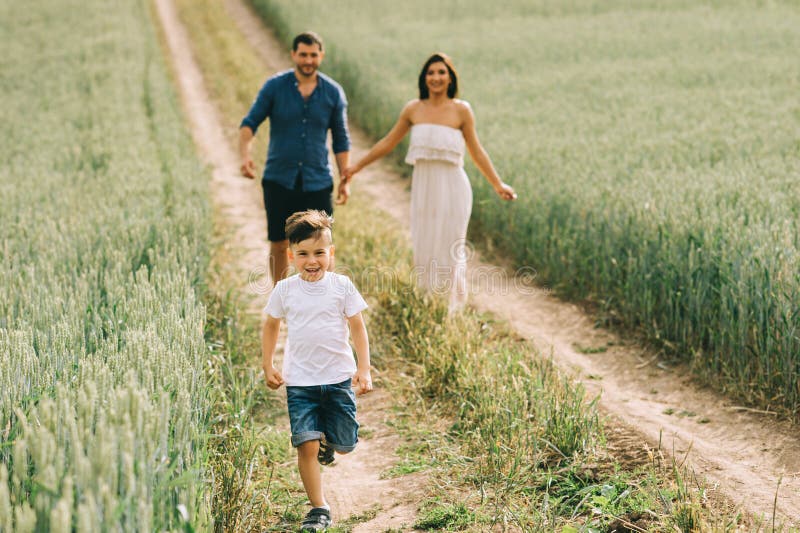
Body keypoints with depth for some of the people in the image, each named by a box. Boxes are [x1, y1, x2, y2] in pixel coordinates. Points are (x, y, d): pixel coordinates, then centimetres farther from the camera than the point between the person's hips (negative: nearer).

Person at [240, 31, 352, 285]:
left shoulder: (333, 92, 3)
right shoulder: (275, 86, -2)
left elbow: (341, 139, 10)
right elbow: (250, 123, -1)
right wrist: (245, 155, -20)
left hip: (317, 181, 0)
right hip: (279, 179, 0)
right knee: (278, 245, 6)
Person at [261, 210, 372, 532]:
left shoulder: (341, 286, -4)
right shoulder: (285, 290, -2)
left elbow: (358, 328, 1)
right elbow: (271, 326, 13)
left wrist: (364, 369, -5)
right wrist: (268, 366, 10)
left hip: (339, 378, 0)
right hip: (300, 382, 0)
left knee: (344, 446, 8)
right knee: (306, 447, -9)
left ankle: (327, 441, 43)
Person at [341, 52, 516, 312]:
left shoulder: (461, 110, -2)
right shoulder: (413, 109, 4)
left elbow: (476, 151, 5)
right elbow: (388, 142, 14)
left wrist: (498, 185, 4)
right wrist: (356, 167, 16)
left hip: (452, 189, -2)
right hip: (423, 189, 3)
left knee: (449, 251, 3)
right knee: (423, 251, 5)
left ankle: (452, 310, 15)